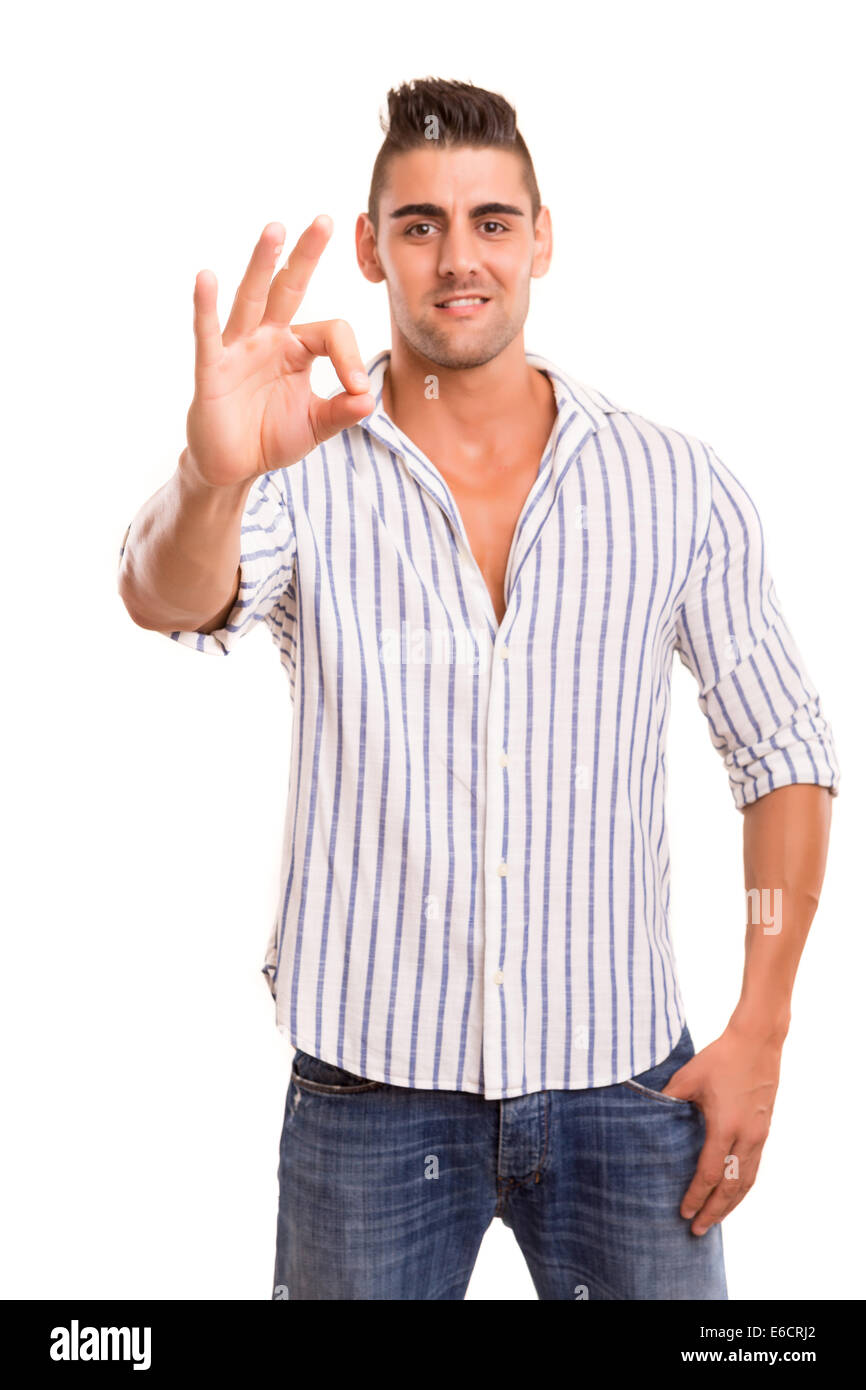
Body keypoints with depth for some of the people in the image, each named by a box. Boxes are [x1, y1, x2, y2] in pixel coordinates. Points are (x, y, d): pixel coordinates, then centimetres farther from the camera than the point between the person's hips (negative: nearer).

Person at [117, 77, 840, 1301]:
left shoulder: (677, 487, 0)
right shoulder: (308, 477, -4)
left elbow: (784, 752, 5)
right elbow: (170, 600, -24)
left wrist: (760, 1032, -1)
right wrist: (210, 480, -46)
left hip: (625, 1085, 1)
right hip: (369, 1089, -1)